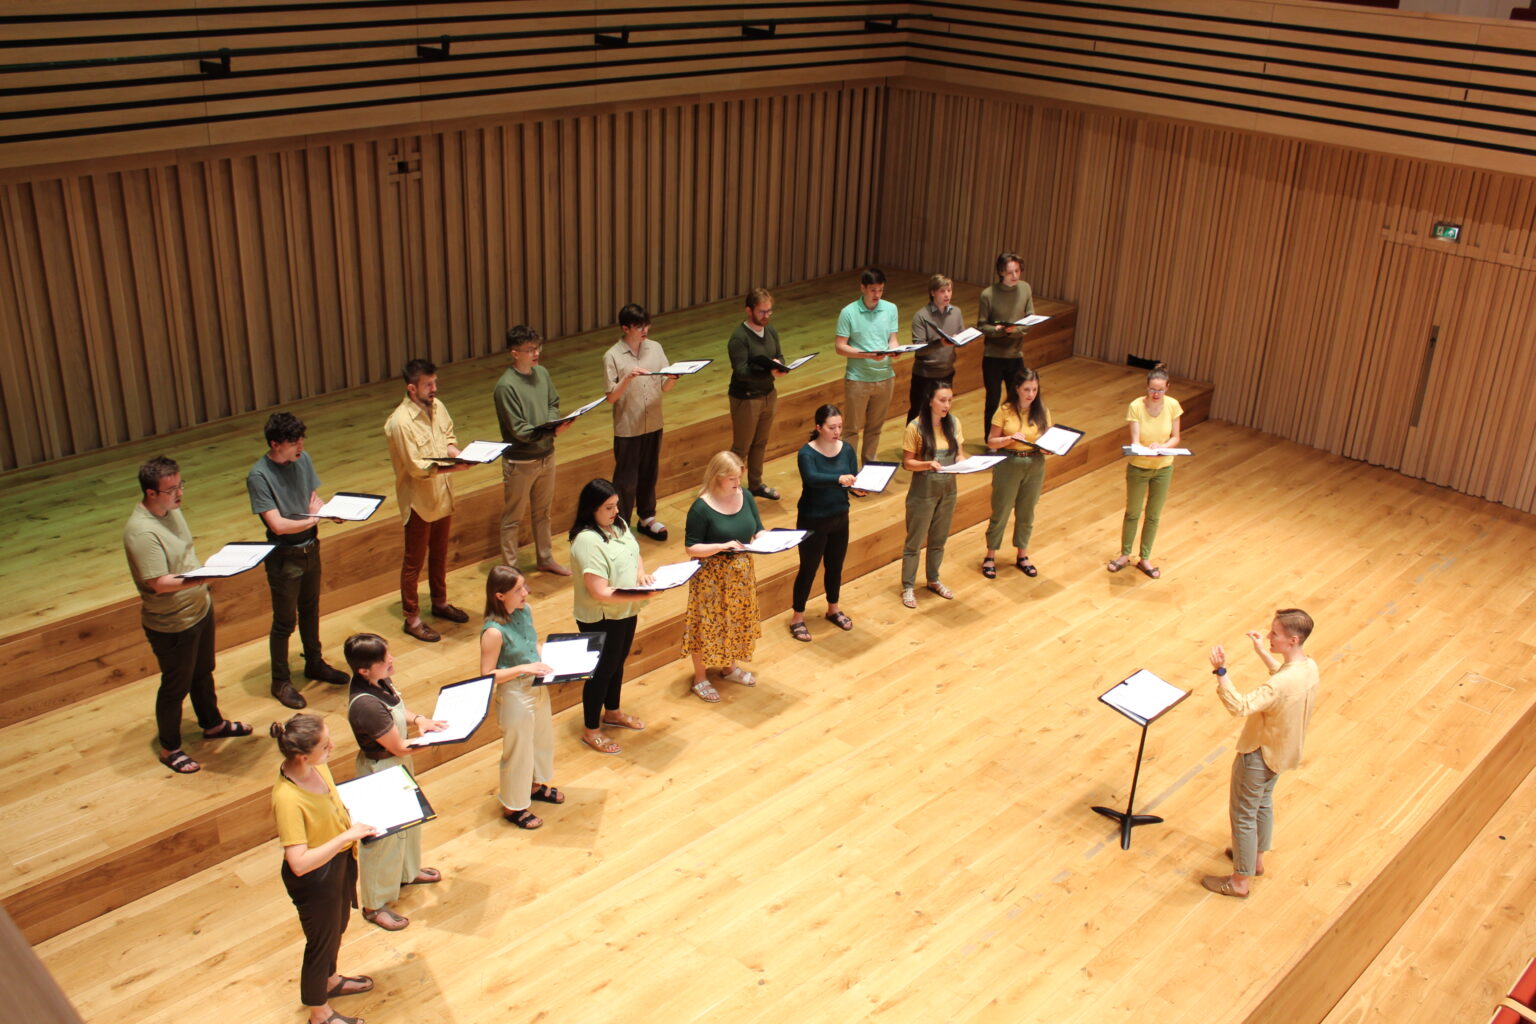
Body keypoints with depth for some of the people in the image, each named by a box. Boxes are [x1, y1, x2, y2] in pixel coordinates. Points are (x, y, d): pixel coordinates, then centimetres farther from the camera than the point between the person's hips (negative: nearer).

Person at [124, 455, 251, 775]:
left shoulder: (172, 510, -1)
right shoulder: (141, 532, -30)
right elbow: (159, 582, -34)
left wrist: (206, 571, 19)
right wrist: (203, 577, -45)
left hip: (199, 609, 8)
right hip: (171, 625, -8)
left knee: (203, 673, 27)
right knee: (175, 687, 10)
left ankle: (212, 724, 48)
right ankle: (170, 749, 29)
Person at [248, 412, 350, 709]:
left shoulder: (303, 459, -3)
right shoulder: (258, 476, -22)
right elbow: (278, 525, -25)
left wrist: (325, 509, -14)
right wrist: (315, 519, -22)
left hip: (310, 548, 6)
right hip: (284, 557, -6)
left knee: (310, 610, 23)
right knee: (285, 621, 7)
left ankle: (314, 663, 42)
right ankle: (281, 682, 23)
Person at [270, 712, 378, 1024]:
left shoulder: (317, 766, -13)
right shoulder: (287, 799, -37)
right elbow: (299, 863, -36)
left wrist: (352, 815, -5)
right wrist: (347, 835, -34)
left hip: (340, 861, 8)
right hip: (314, 879, -7)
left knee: (337, 928, 31)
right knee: (321, 940, 17)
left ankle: (330, 980, 59)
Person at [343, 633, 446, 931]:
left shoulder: (379, 682, -10)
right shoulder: (365, 705, -37)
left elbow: (397, 708, 9)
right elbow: (399, 747, -28)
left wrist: (418, 719, -10)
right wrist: (433, 736, -19)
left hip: (398, 765, 9)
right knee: (382, 838, 10)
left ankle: (408, 872, 55)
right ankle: (374, 905, 30)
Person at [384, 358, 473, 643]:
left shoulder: (438, 407, 0)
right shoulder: (400, 422, -24)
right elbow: (417, 467, -25)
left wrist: (453, 450, -6)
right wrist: (454, 467, -32)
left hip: (443, 495, 7)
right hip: (418, 500, -7)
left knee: (439, 553, 22)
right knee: (414, 560, 5)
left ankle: (440, 602, 40)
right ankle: (412, 619, 16)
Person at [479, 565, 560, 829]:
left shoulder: (525, 610, -7)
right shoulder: (494, 632, -29)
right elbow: (487, 676, -24)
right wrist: (523, 668, -29)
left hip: (538, 688, 8)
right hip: (515, 695, -8)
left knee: (543, 738, 27)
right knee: (518, 751, 11)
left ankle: (535, 785, 54)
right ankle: (512, 807, 35)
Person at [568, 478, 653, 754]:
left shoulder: (619, 524, -1)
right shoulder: (587, 541, -28)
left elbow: (635, 554, 12)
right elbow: (600, 592, -30)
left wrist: (641, 572, -10)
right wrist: (640, 596, -34)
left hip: (626, 611, 8)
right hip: (600, 619, -8)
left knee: (618, 662, 25)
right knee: (602, 670, 7)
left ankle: (612, 712, 47)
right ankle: (591, 730, 25)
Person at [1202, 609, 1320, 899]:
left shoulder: (1282, 684, -38)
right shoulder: (1309, 667, -9)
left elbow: (1239, 706, -46)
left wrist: (1220, 671, -50)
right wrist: (1261, 651, 13)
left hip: (1259, 755, -9)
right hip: (1282, 751, 9)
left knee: (1243, 815, 8)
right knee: (1263, 804, 29)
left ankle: (1239, 882, 22)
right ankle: (1256, 858, 50)